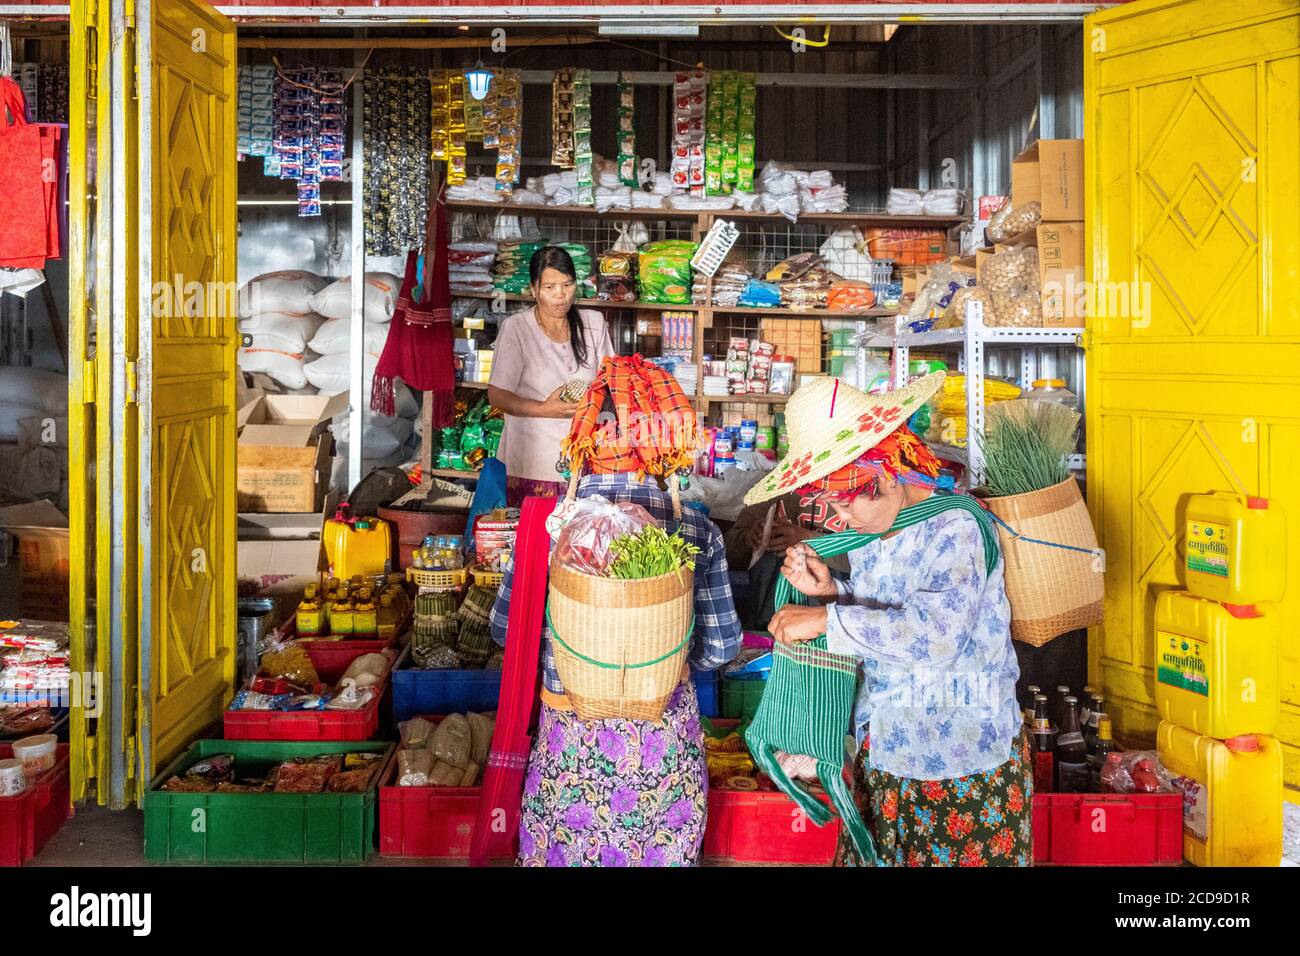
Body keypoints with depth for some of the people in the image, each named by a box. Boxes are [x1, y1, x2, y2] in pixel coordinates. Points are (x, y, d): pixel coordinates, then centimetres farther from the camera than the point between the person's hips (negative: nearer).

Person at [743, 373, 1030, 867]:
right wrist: (829, 590, -5)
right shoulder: (870, 531, 3)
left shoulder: (956, 526, -19)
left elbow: (937, 634, -33)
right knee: (873, 854, 13)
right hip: (883, 749, 7)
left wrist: (828, 619, -28)